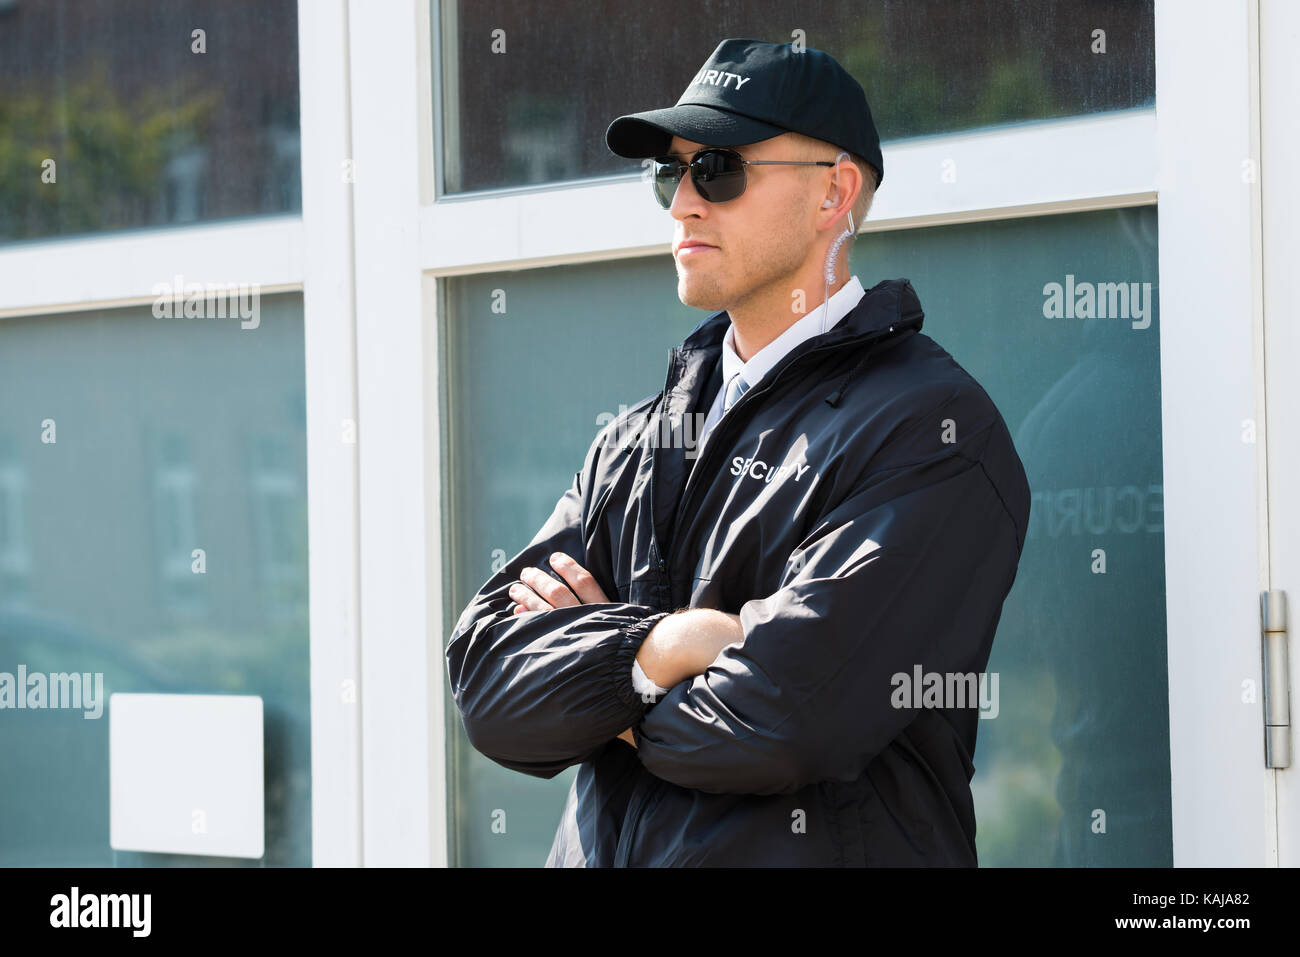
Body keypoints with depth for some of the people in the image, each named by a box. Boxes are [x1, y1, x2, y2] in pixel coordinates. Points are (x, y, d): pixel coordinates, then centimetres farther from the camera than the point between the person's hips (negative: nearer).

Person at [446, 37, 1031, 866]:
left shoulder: (932, 428, -11)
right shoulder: (638, 442, 11)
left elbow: (787, 721, -22)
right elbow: (487, 683, 0)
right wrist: (664, 646, -17)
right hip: (601, 852, 6)